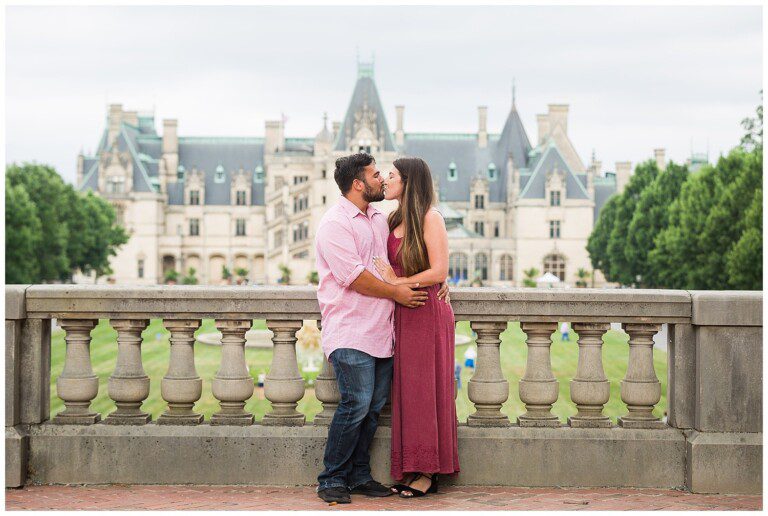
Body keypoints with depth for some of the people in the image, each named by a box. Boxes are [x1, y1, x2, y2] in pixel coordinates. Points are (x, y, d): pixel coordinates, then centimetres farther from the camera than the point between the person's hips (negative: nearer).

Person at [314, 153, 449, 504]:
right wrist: (396, 293, -9)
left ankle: (359, 475, 16)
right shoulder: (334, 224, -8)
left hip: (381, 331, 8)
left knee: (374, 406, 7)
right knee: (356, 403, -13)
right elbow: (354, 276, -16)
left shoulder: (379, 220, 18)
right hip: (350, 332, -8)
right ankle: (331, 479, -3)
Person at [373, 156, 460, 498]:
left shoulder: (430, 218, -9)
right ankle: (412, 469, 12)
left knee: (424, 389, -4)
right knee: (407, 391, 7)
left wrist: (397, 282, -11)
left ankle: (429, 473, 2)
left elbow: (439, 272, -16)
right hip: (403, 315, 7)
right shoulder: (394, 220, 14)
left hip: (428, 313, -7)